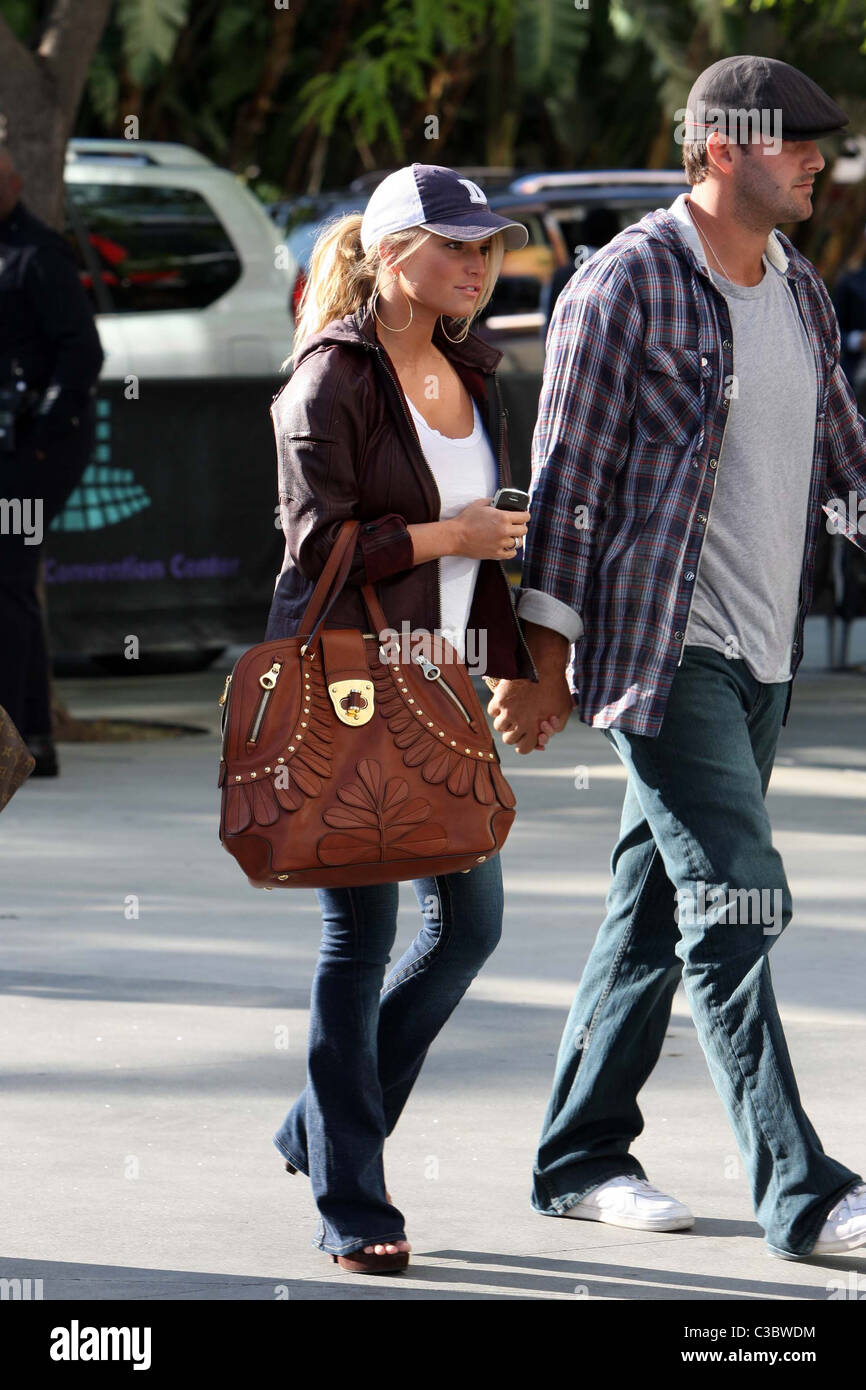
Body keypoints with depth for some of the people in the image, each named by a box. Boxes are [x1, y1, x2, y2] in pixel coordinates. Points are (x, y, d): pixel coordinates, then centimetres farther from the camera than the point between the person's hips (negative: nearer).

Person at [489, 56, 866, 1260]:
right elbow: (569, 475, -10)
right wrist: (545, 654, -11)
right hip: (663, 650, -8)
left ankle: (581, 1159, 21)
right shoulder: (628, 285, -10)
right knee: (735, 906, -12)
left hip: (762, 657, 8)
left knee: (657, 910, 12)